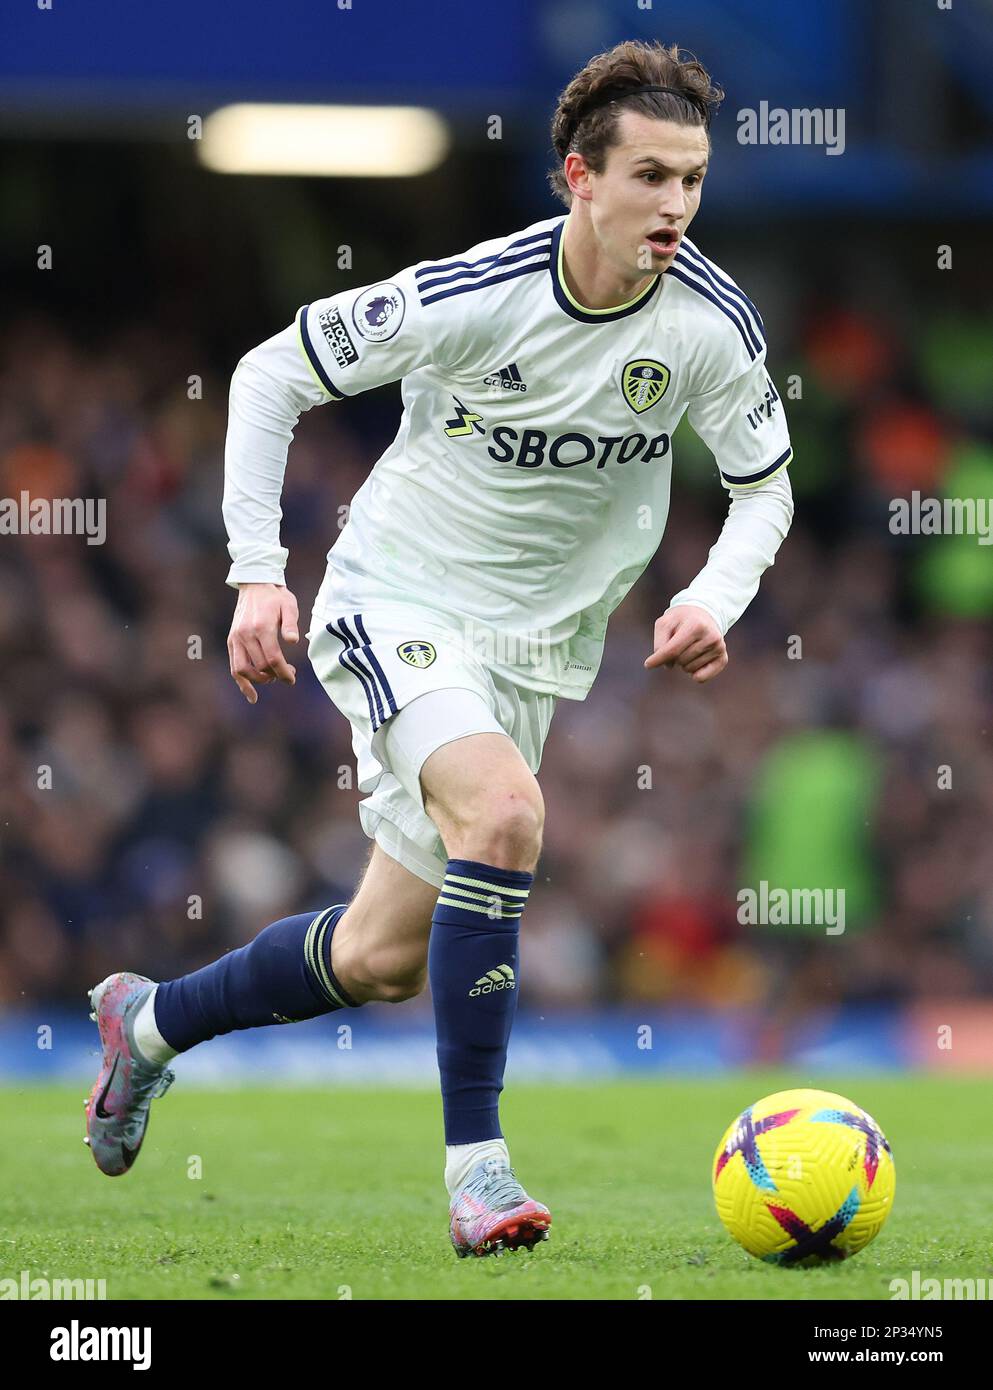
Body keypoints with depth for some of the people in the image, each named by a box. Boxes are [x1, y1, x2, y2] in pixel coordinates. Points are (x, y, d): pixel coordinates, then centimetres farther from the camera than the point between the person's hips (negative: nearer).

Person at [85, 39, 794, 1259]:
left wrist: (715, 599, -16)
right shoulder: (468, 297, -22)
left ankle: (150, 1022, 37)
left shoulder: (714, 324, -12)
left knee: (385, 959, 9)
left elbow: (764, 485, 4)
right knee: (503, 811, -33)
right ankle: (476, 1166, -27)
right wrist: (256, 571, -15)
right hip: (393, 608, -5)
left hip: (536, 650, 5)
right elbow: (271, 373, -10)